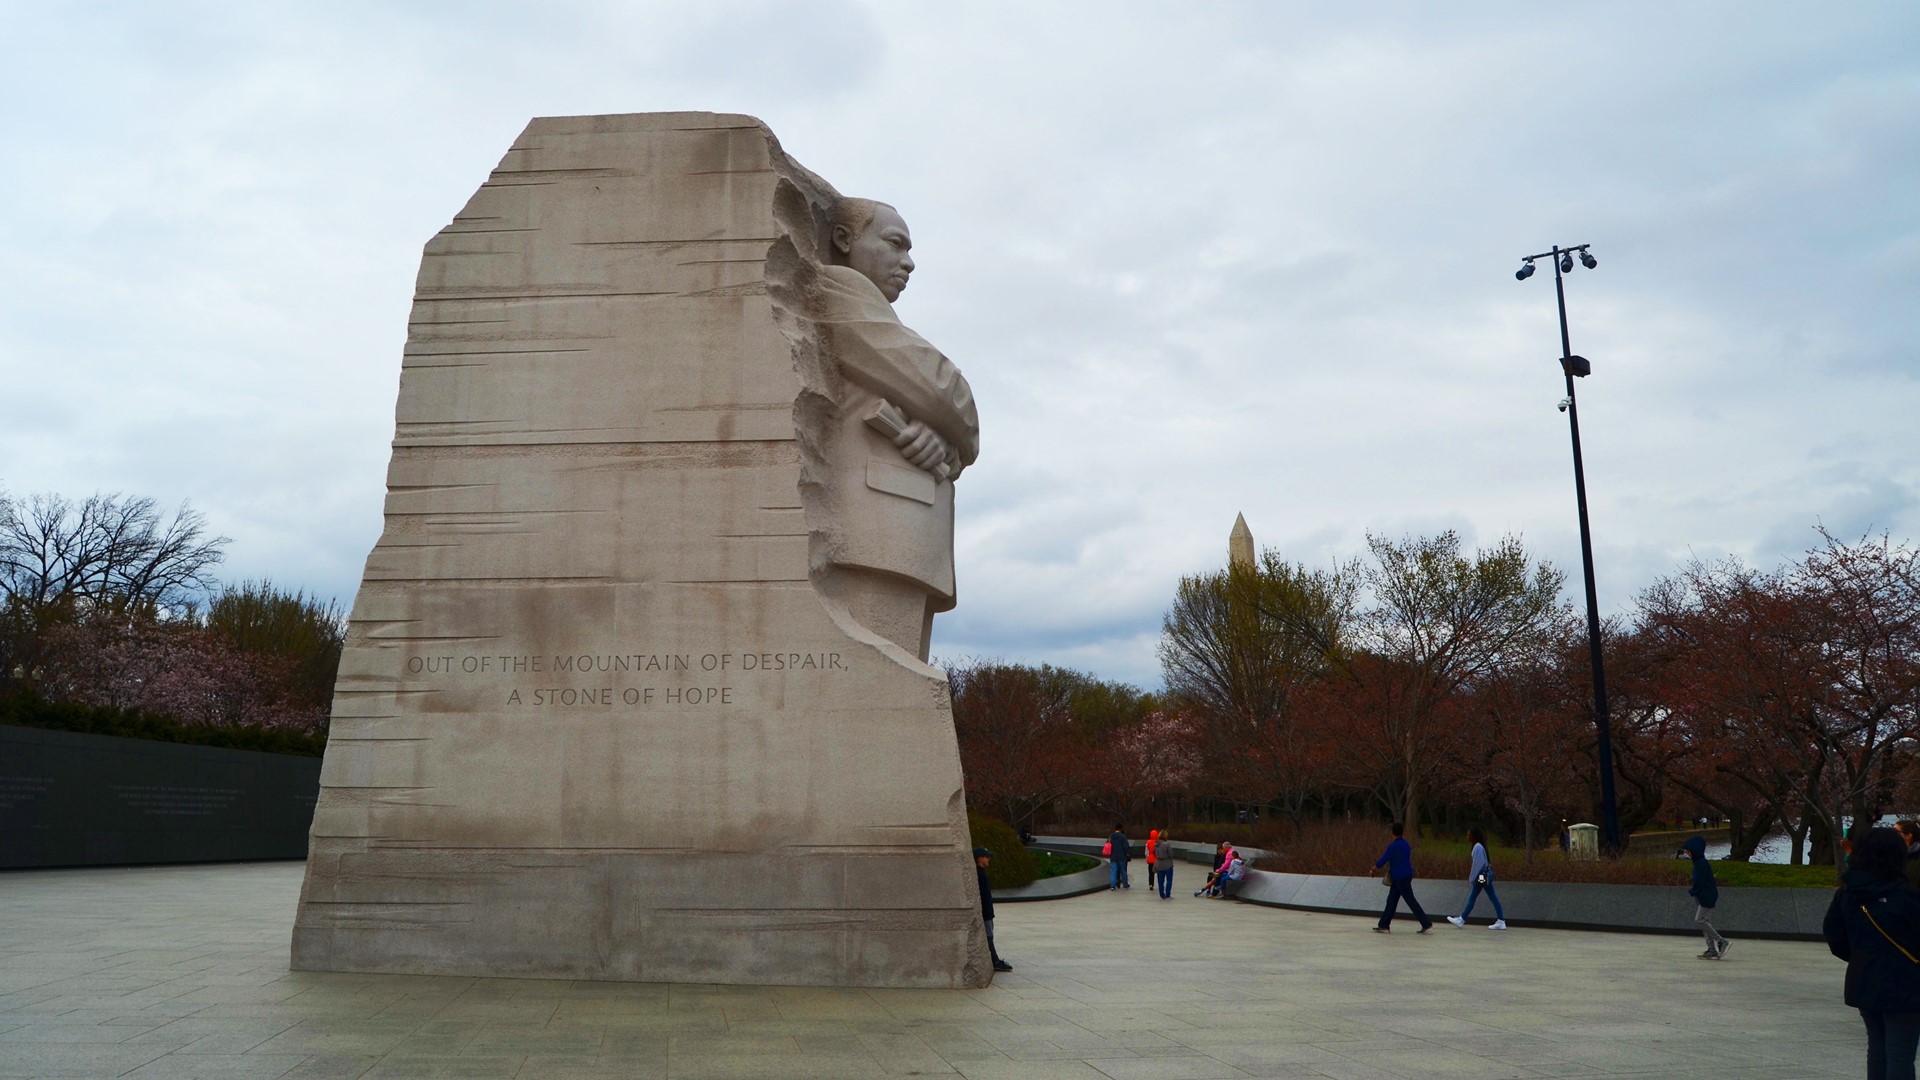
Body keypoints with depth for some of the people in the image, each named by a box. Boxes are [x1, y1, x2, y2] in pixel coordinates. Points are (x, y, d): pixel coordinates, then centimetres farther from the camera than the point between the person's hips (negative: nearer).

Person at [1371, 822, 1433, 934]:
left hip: (1401, 878, -9)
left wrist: (1373, 869, 1)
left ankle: (1427, 925, -2)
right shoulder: (1406, 845, 9)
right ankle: (1384, 926, 11)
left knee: (1411, 901, -4)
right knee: (1391, 900, 10)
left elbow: (1382, 860, -14)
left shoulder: (1394, 846, -18)